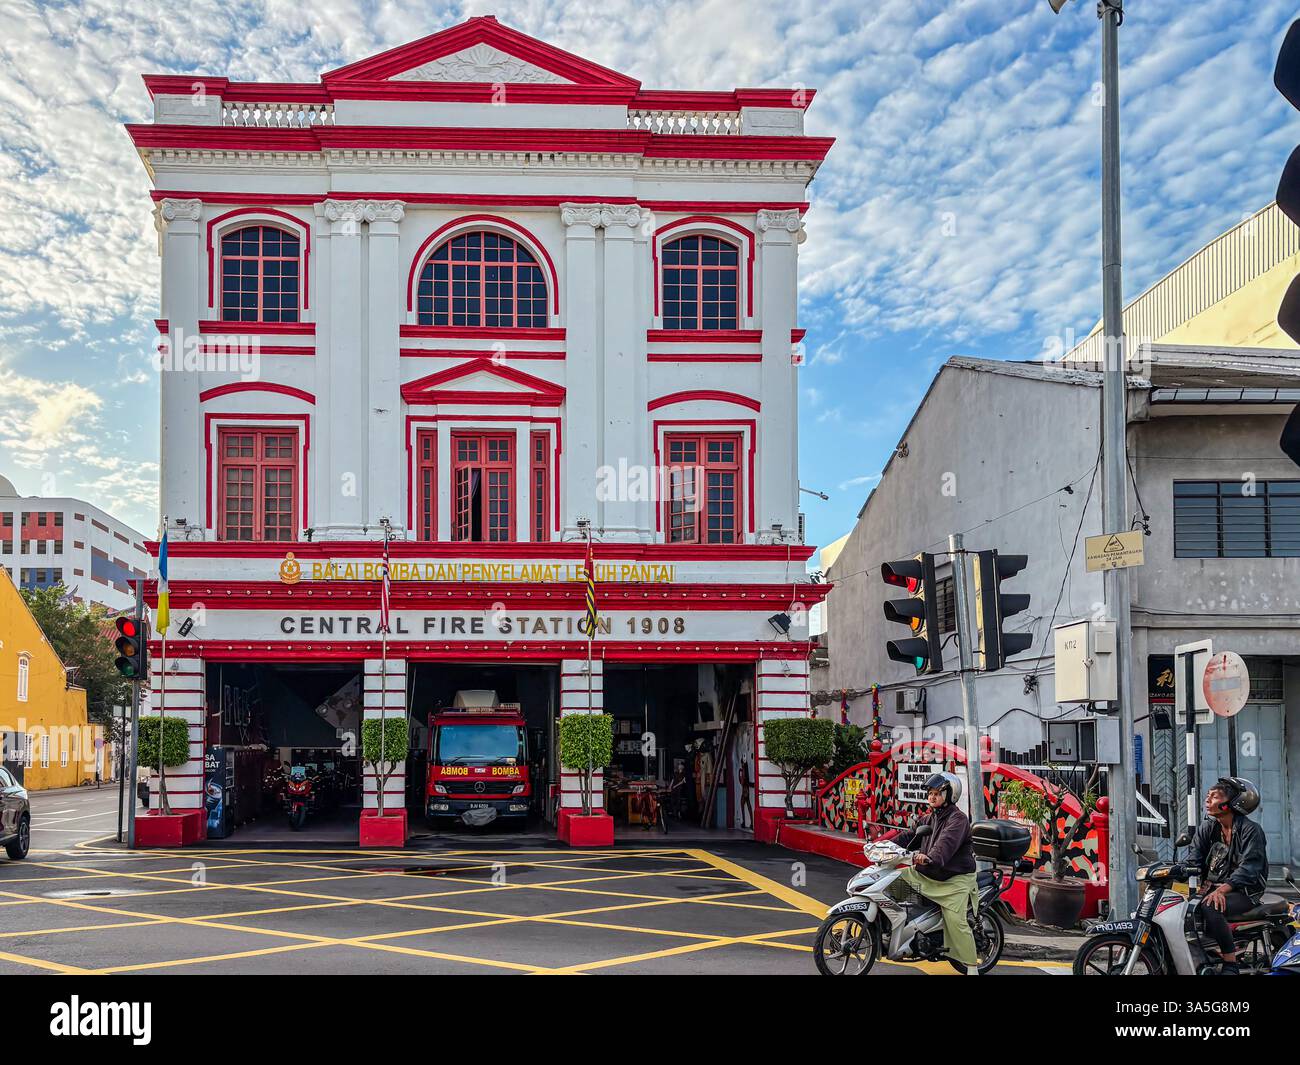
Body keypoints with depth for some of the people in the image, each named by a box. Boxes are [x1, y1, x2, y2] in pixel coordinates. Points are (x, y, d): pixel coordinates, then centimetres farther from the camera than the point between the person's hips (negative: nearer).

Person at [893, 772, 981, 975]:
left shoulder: (958, 819, -13)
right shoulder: (928, 819, 16)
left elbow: (947, 842, -31)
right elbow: (909, 835, 13)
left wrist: (931, 858, -49)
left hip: (954, 880, -8)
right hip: (927, 875, 8)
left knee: (955, 922, -18)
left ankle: (972, 967, -11)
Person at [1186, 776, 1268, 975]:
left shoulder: (1250, 830, -8)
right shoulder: (1206, 828, 12)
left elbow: (1249, 868, -19)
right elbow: (1194, 860, 3)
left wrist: (1222, 890, -32)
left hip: (1244, 892, -7)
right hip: (1211, 888, 7)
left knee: (1210, 907, -36)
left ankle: (1230, 964, -27)